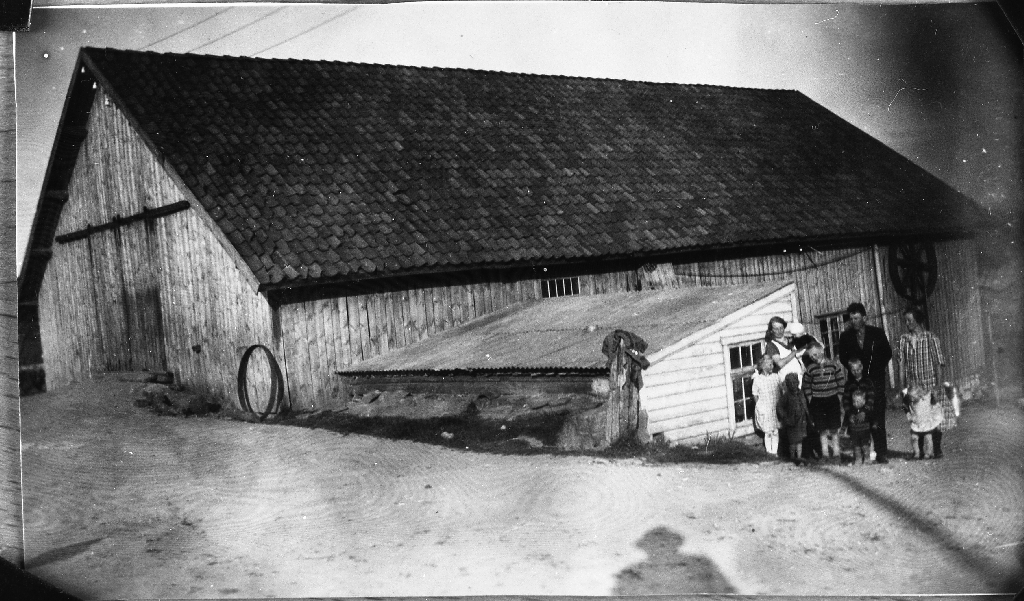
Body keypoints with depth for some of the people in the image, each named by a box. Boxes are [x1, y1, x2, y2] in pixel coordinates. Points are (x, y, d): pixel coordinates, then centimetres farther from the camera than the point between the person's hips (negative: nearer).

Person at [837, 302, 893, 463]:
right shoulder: (845, 336, 8)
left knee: (877, 418, -5)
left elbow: (887, 353, 11)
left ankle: (881, 452, -1)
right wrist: (850, 364, -2)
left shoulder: (877, 333, 5)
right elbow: (843, 356, 16)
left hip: (875, 379, -1)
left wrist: (880, 367, 1)